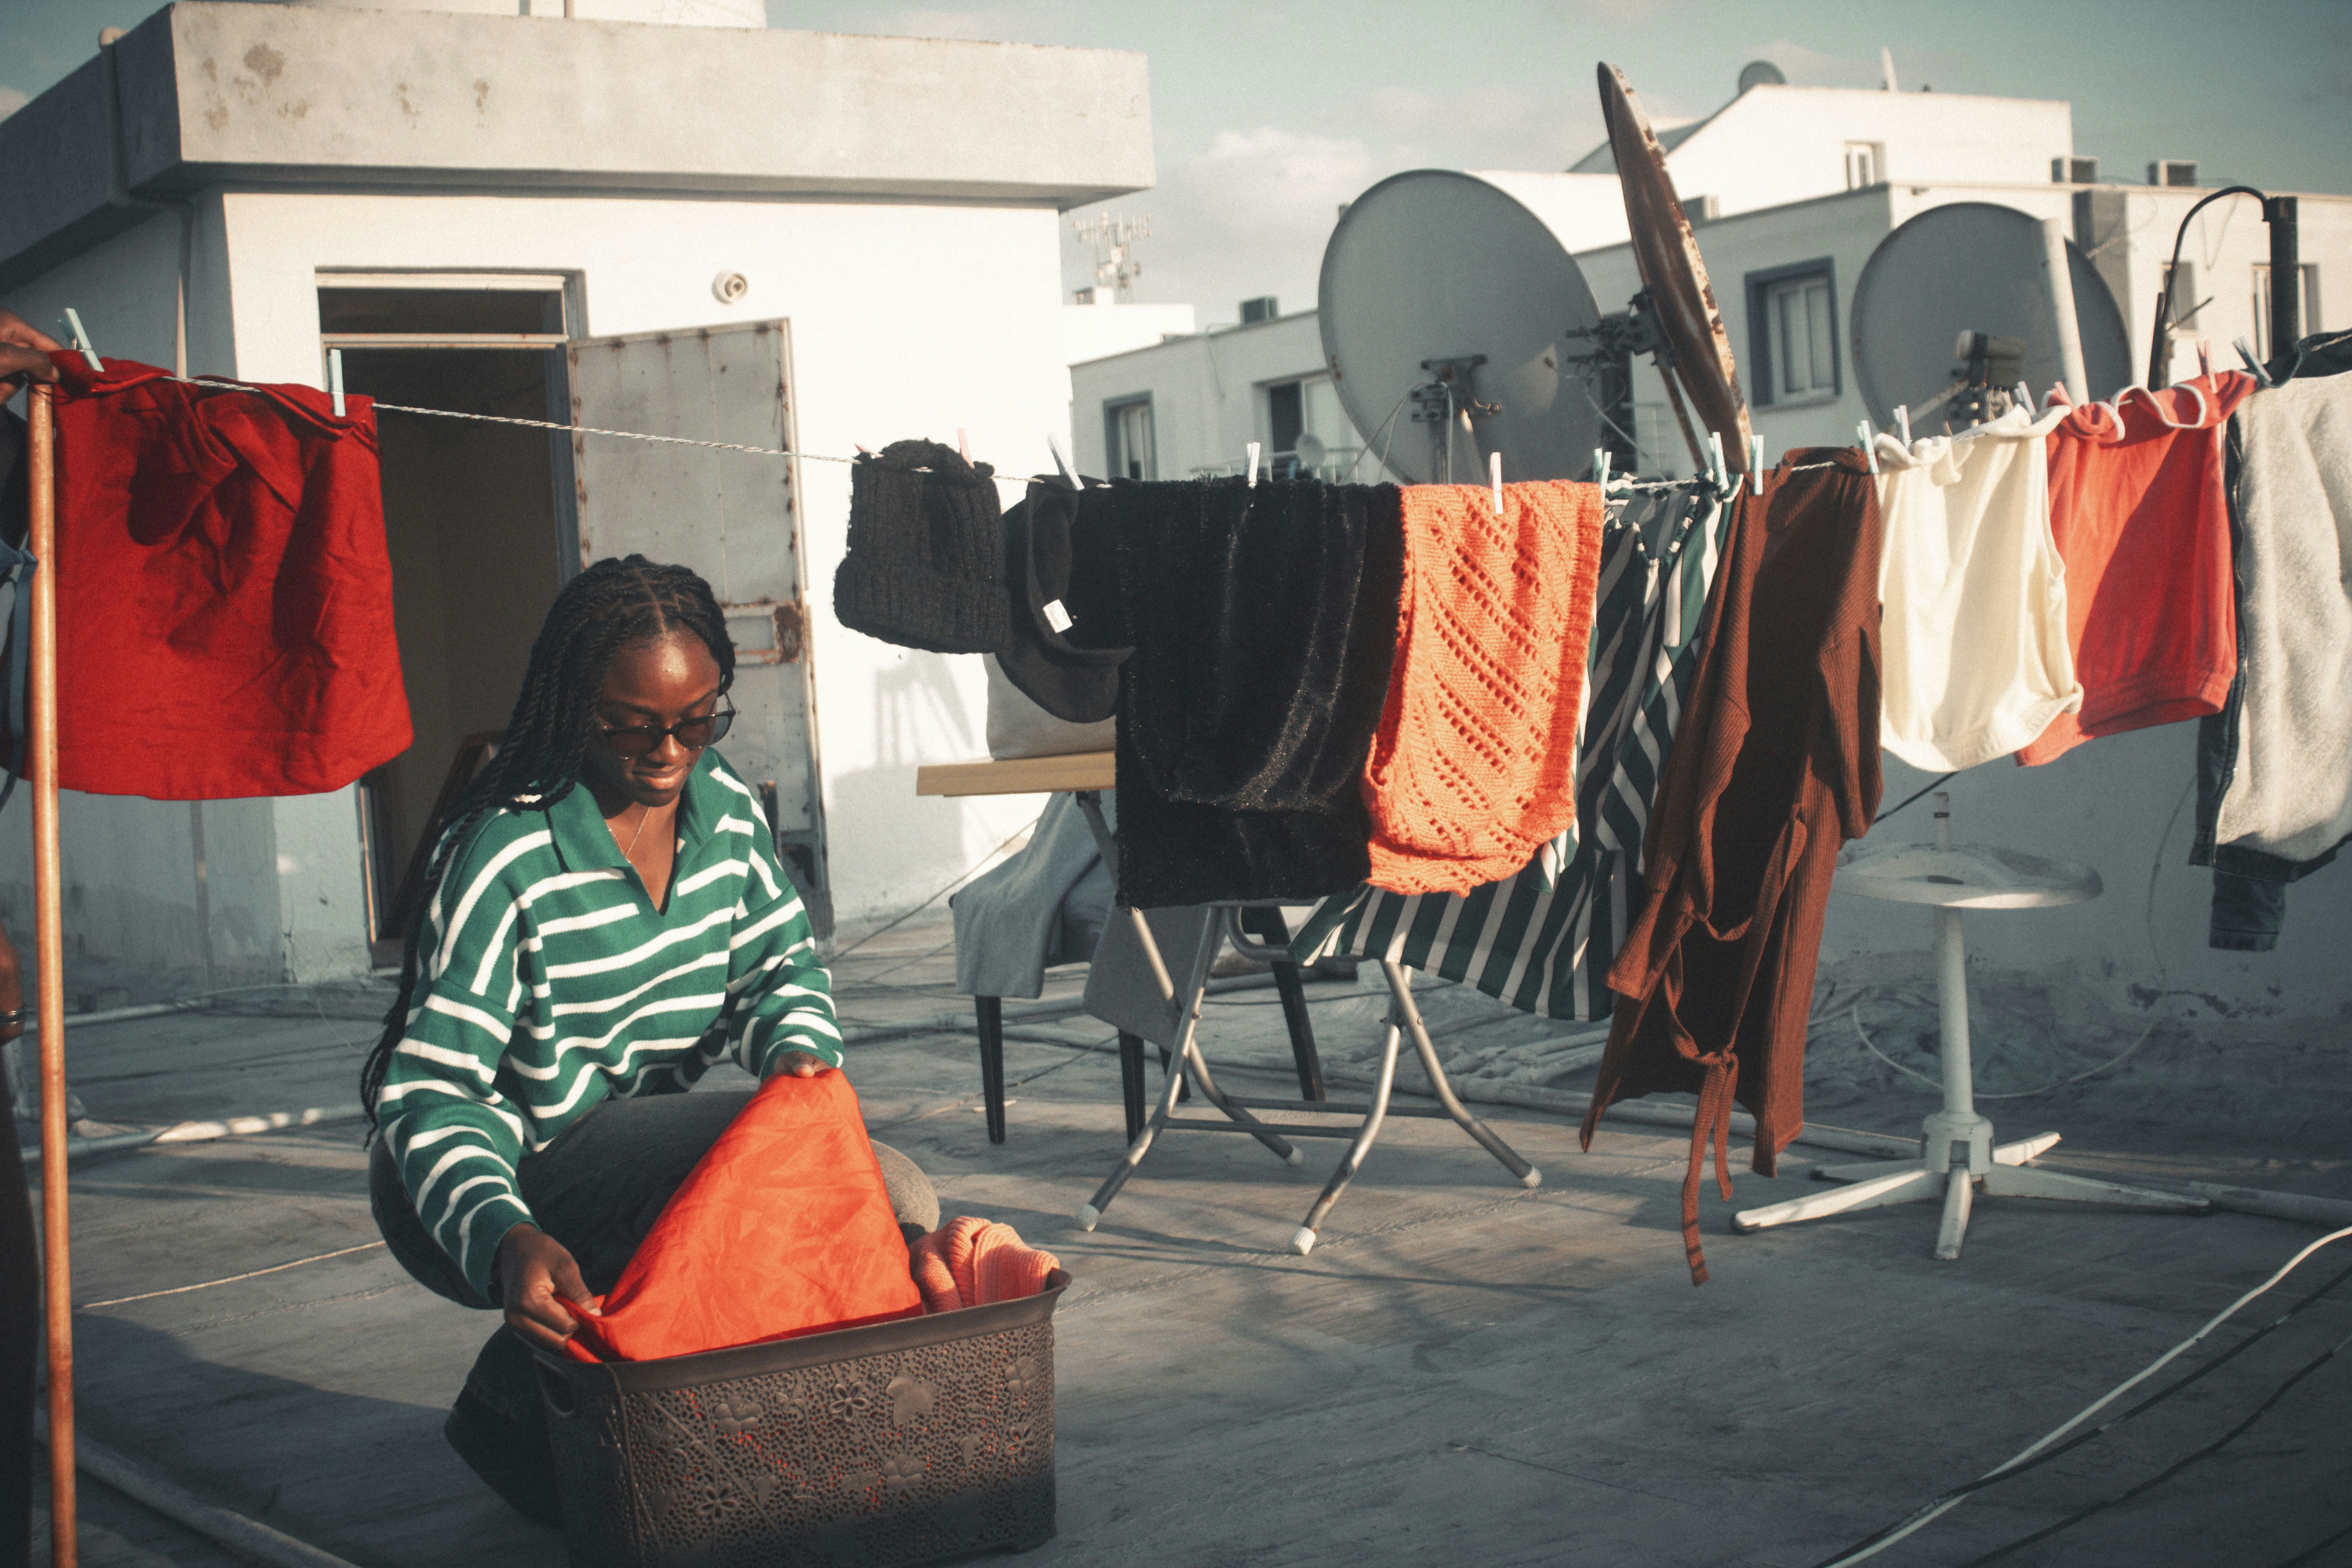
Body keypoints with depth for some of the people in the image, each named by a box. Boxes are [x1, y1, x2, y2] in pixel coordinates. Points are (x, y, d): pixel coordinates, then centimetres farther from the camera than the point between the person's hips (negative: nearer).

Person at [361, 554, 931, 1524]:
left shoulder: (723, 805, -1)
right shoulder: (505, 855, -22)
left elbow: (780, 966, 10)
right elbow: (430, 1094, -25)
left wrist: (796, 1050, -16)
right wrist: (505, 1239, -43)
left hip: (642, 1136, 8)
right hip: (498, 1178, -7)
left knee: (892, 1198, -8)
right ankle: (518, 1407, -11)